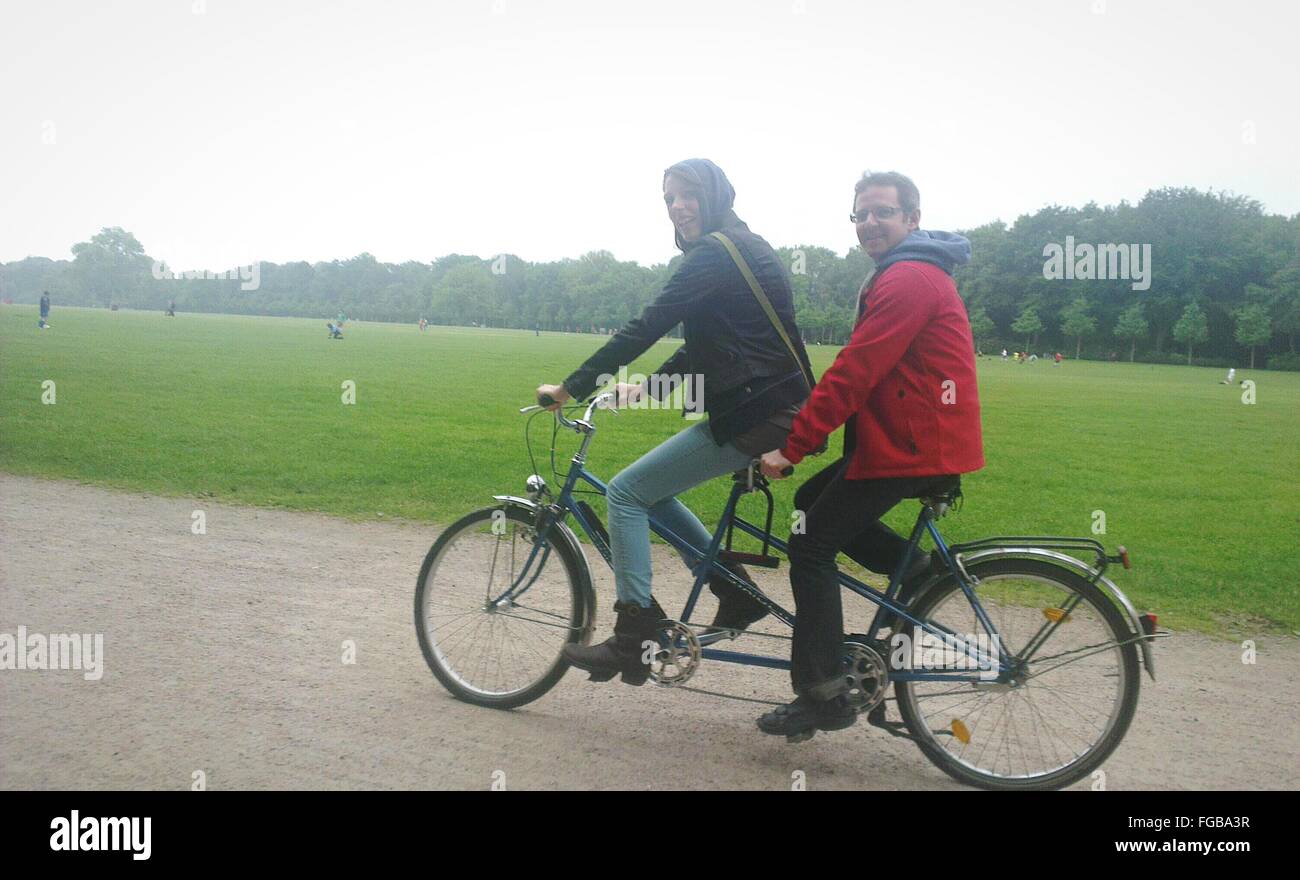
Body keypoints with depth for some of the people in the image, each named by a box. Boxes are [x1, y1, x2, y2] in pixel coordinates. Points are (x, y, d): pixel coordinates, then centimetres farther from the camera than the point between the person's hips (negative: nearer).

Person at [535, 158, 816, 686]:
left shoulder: (715, 253, -12)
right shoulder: (745, 248, 19)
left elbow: (647, 328, -18)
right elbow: (702, 347, 22)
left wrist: (570, 388, -13)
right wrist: (647, 388, 15)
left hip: (753, 414, -10)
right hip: (770, 406, 10)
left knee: (627, 492, -6)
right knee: (651, 492, 18)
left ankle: (635, 638, -3)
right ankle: (736, 593, 20)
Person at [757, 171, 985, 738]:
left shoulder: (908, 279, -16)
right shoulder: (912, 273, 19)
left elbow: (853, 374, -22)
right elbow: (865, 370, 20)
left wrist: (791, 447, -18)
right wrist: (806, 431, 17)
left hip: (911, 448, -10)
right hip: (912, 437, 10)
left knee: (811, 546, -5)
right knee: (813, 501, 19)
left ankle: (823, 696, 1)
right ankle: (918, 572, 15)